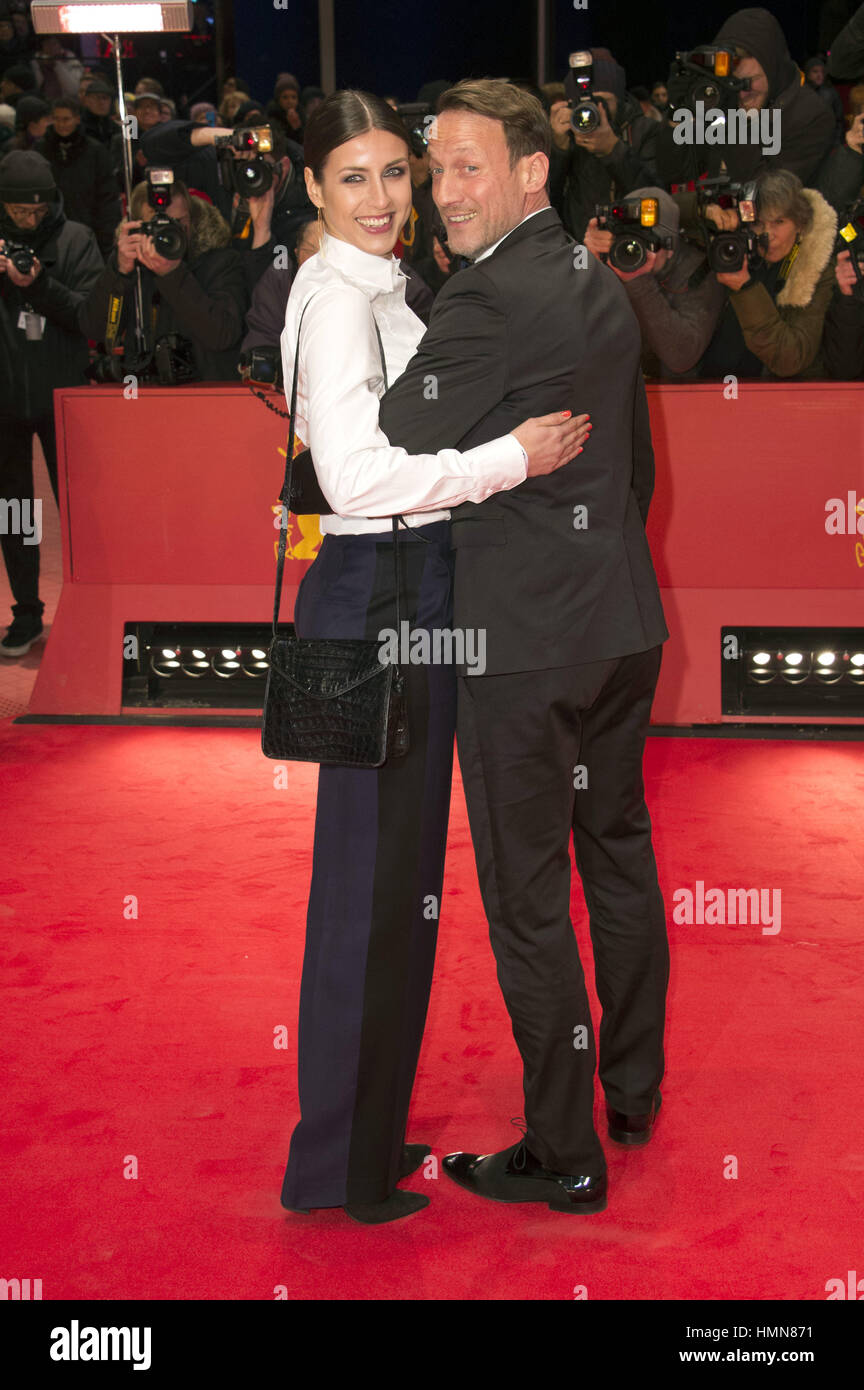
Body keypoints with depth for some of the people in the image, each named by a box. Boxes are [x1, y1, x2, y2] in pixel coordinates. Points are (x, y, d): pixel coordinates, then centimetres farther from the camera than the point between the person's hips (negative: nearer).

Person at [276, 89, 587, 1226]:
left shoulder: (381, 292, 17)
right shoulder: (336, 300, -14)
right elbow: (355, 474, -26)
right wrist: (512, 457, -23)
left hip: (414, 590, 10)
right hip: (374, 593, -10)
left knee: (397, 866, 16)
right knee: (375, 870, -2)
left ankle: (370, 1126, 31)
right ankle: (341, 1162, 14)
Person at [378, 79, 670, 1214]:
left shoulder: (490, 300, -17)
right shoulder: (604, 288, 10)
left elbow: (381, 453, -18)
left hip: (525, 640, -9)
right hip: (626, 622, 9)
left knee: (527, 897, 2)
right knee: (619, 853, 20)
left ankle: (563, 1156, 15)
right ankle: (635, 1089, 37)